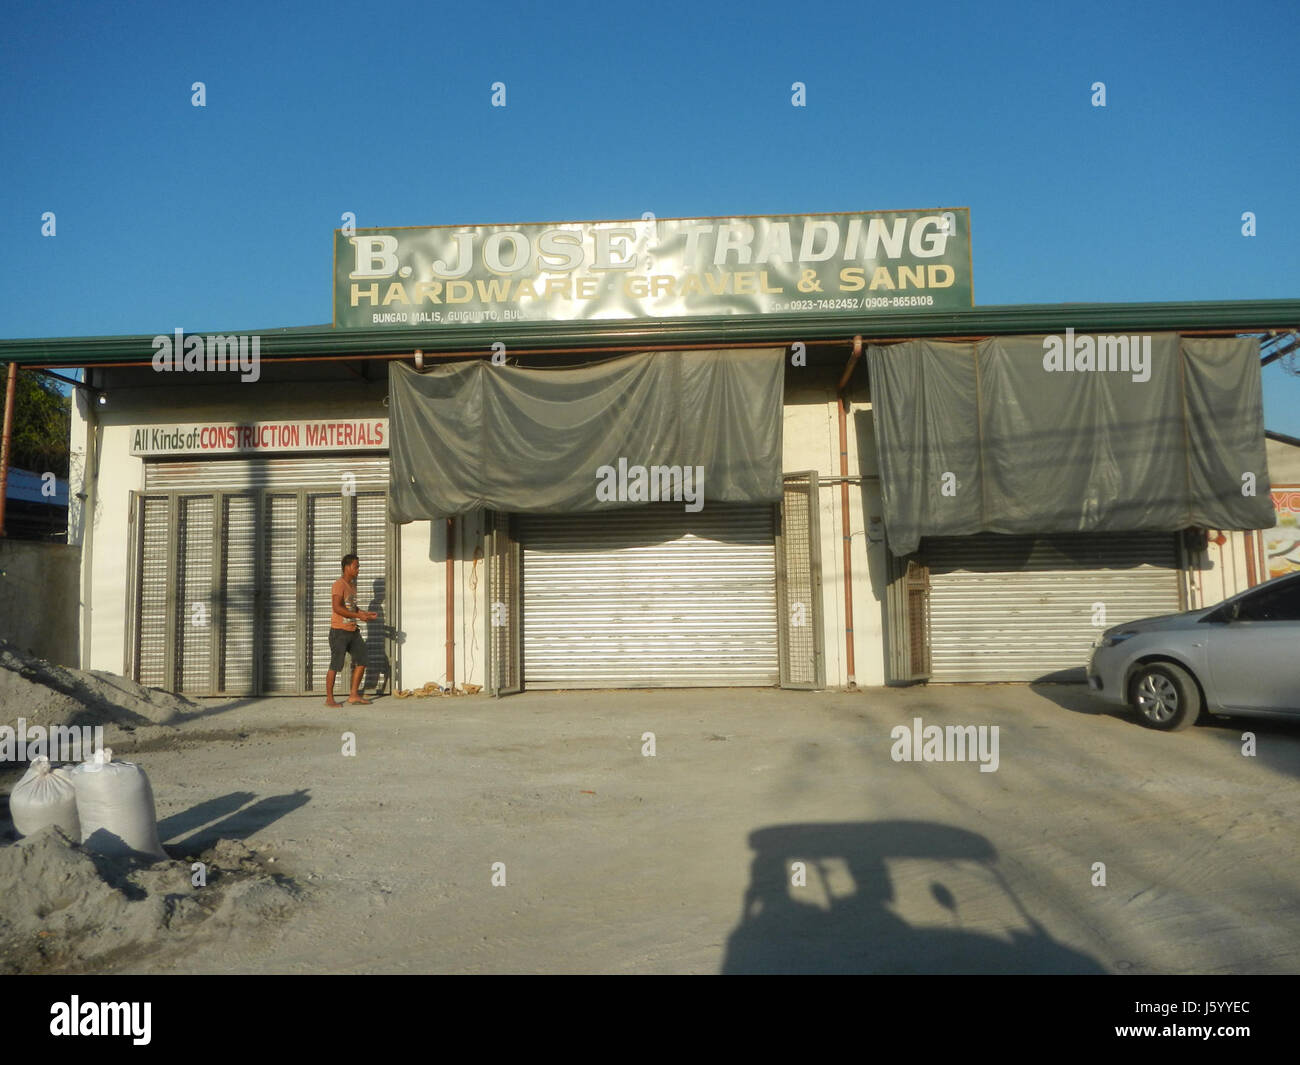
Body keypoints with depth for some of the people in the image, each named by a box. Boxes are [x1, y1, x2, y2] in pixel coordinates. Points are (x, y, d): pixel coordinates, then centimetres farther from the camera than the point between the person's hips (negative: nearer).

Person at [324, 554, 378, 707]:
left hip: (352, 631, 9)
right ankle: (329, 699, 7)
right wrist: (359, 616, -24)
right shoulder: (338, 585, -13)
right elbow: (337, 608, -24)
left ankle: (354, 695, 14)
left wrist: (365, 613, 9)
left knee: (362, 660, 6)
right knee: (335, 666, -3)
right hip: (339, 631, -9)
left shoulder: (352, 585, 16)